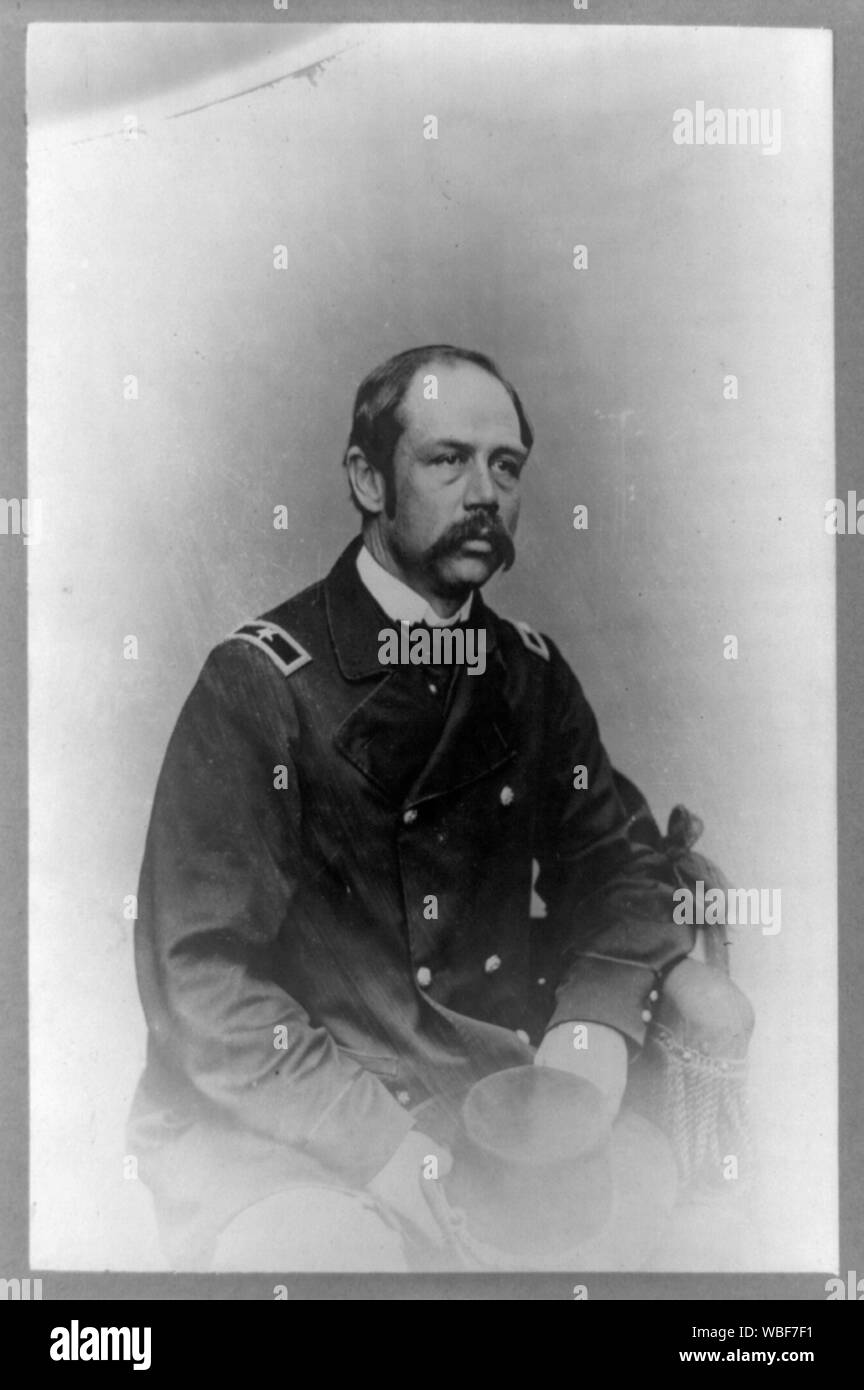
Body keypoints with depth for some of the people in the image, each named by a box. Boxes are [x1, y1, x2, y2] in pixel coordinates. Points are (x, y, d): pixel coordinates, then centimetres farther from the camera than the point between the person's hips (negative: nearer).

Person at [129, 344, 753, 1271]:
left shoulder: (531, 672, 6)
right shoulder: (260, 682, -12)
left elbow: (615, 852, 8)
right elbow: (202, 983, -15)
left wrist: (594, 1020, -13)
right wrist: (402, 1162, -21)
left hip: (491, 1084, 5)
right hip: (265, 1125, -5)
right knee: (318, 1245, -32)